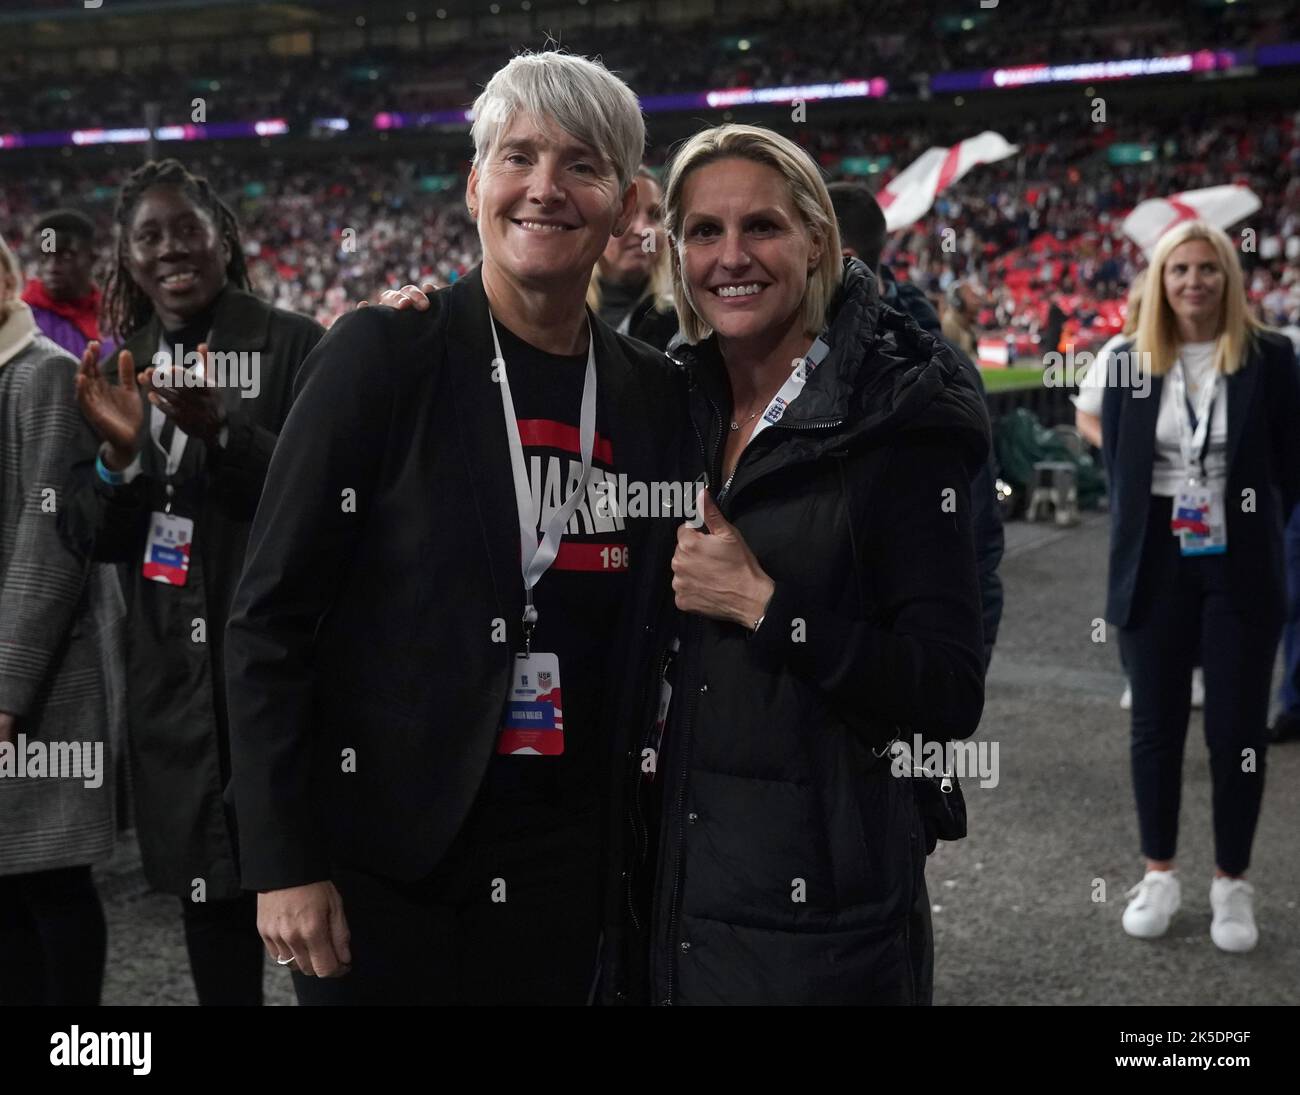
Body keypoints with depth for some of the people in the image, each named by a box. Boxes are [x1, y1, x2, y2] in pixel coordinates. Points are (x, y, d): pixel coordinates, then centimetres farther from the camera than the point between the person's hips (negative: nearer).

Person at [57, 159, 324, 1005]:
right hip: (174, 678, 4)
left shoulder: (296, 348, -5)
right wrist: (119, 454, -13)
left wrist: (223, 435, -24)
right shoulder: (116, 371, 11)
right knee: (209, 891, 12)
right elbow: (90, 539, 8)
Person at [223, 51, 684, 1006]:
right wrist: (282, 861, -10)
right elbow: (271, 615, -9)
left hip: (566, 856, 4)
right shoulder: (386, 351, -10)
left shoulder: (653, 391, 2)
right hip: (383, 848, -3)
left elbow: (640, 631, 10)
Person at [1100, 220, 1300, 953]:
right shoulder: (1131, 361, 0)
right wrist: (1148, 533, 4)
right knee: (1157, 724, 10)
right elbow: (1118, 465, 8)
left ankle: (1233, 884, 21)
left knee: (1238, 729, 6)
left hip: (1239, 568, -1)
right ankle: (1160, 875, 26)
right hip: (1156, 566, 2)